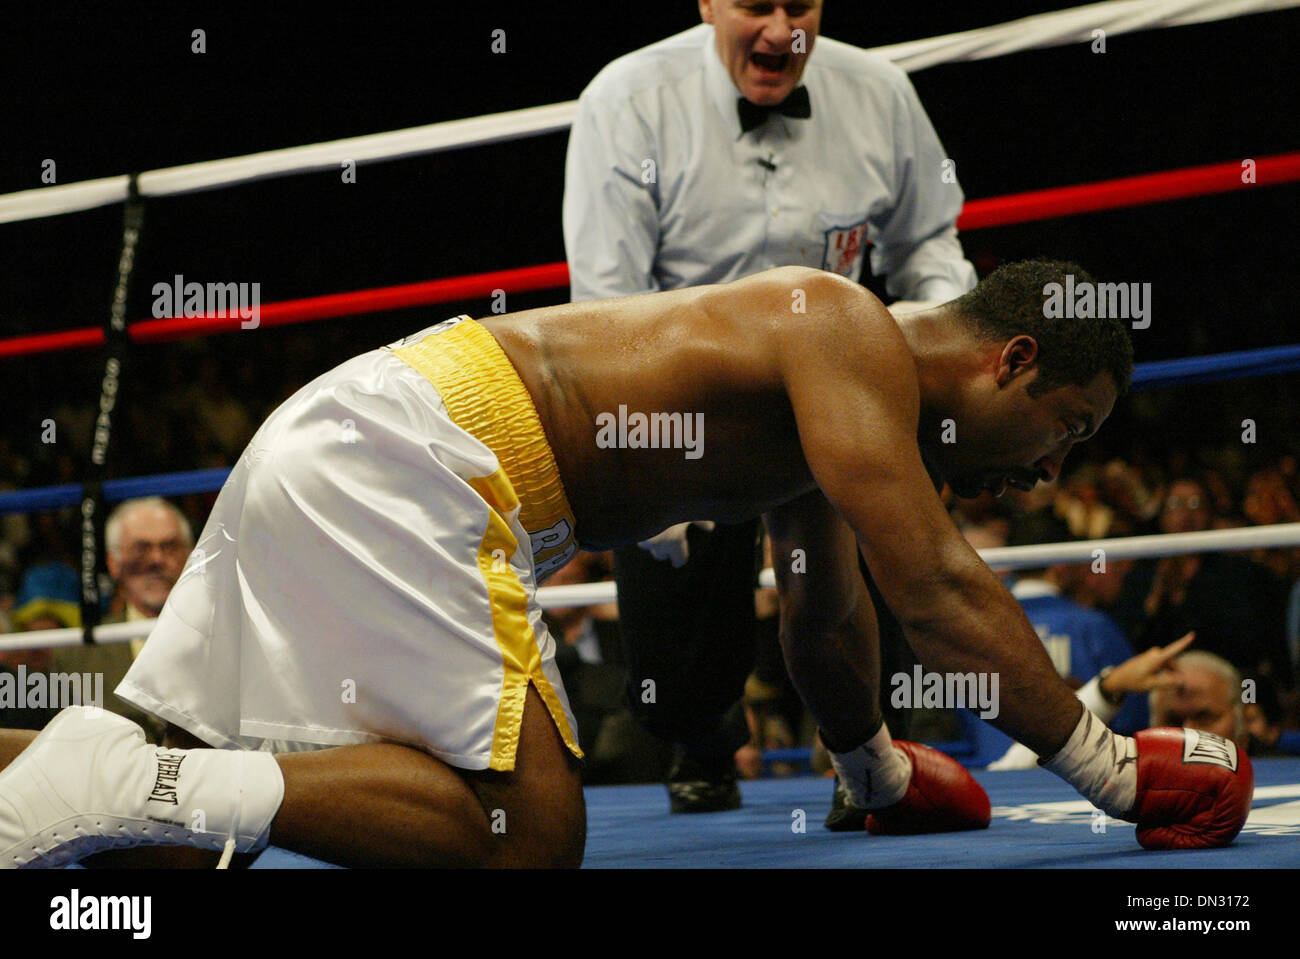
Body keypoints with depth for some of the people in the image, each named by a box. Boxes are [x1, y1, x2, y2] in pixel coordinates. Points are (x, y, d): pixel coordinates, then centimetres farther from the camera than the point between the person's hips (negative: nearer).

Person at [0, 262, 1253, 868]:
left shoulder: (833, 409, 21)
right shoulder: (856, 337, -8)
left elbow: (828, 628, 36)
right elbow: (934, 592, -16)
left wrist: (883, 779, 48)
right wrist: (1112, 768, -11)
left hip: (331, 444, 10)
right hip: (401, 458, -10)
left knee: (184, 798, 11)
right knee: (527, 832, -13)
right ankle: (118, 789, -22)